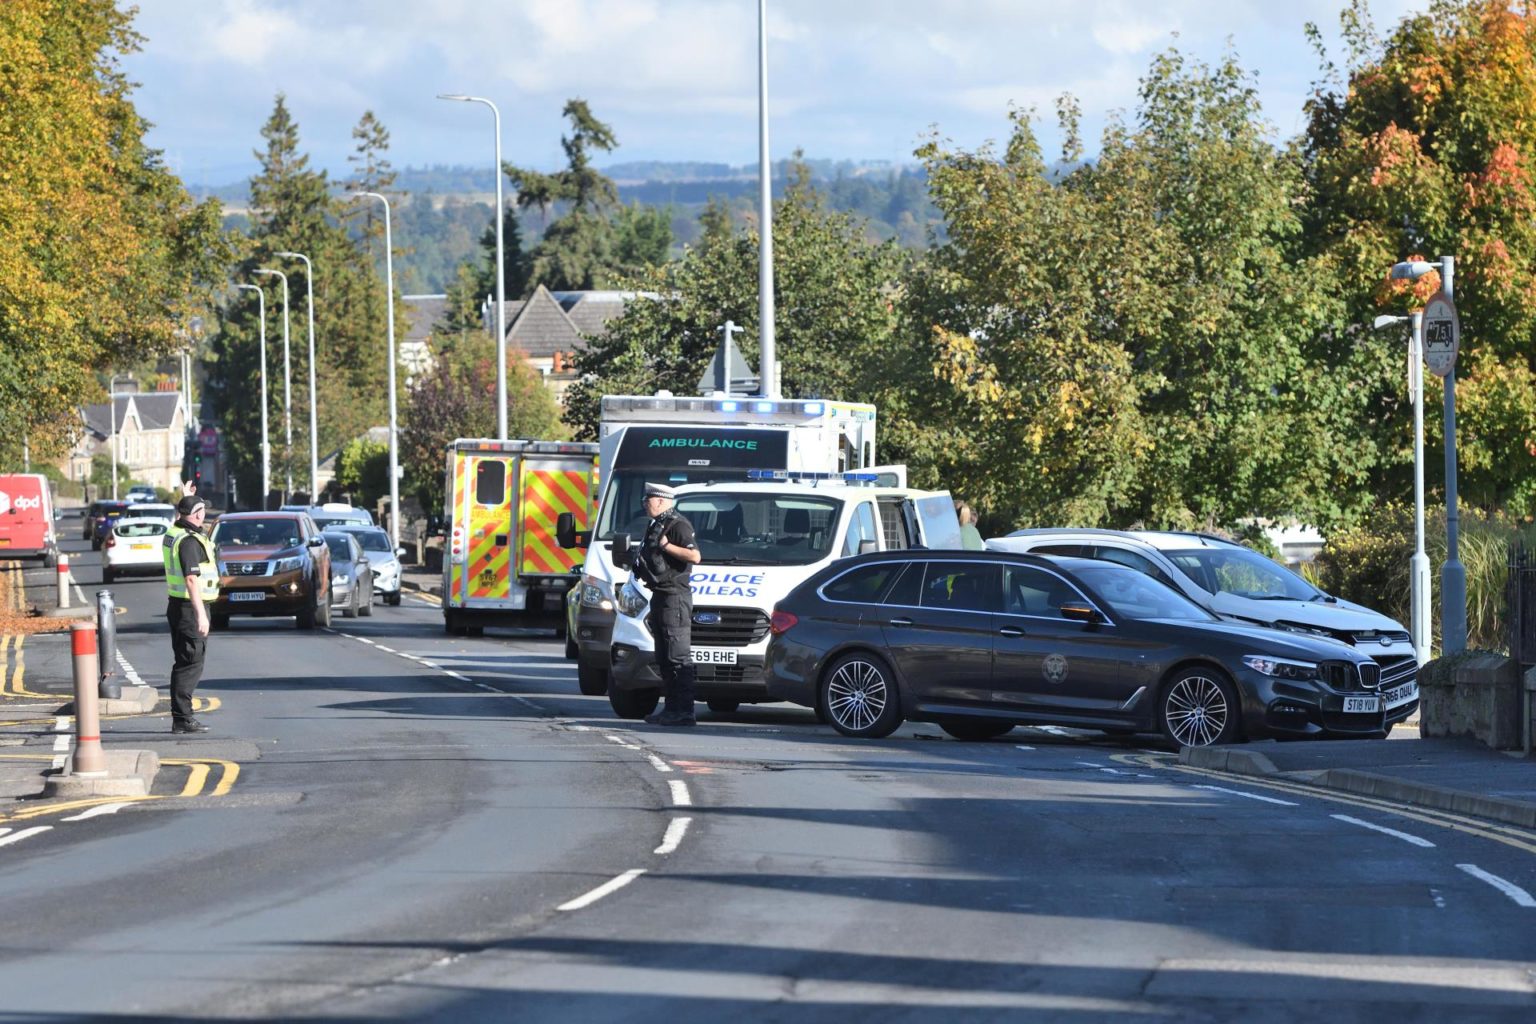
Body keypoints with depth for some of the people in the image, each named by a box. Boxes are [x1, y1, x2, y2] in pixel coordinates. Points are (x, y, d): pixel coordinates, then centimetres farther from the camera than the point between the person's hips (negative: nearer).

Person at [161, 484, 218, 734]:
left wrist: (186, 499, 46)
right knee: (191, 663, -8)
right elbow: (192, 579, -26)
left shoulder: (173, 533, 9)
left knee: (183, 663, 14)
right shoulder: (190, 541, -19)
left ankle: (180, 716, 16)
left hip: (176, 606, 10)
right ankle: (182, 718, -11)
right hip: (190, 608, -10)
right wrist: (201, 614, -28)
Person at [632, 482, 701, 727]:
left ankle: (683, 711, -14)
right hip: (660, 595, 11)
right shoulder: (656, 526, 20)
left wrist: (666, 545, -20)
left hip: (675, 596, -11)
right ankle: (672, 707, 16)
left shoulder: (678, 526, -11)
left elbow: (694, 556, -22)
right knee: (664, 658, 12)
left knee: (678, 657, -12)